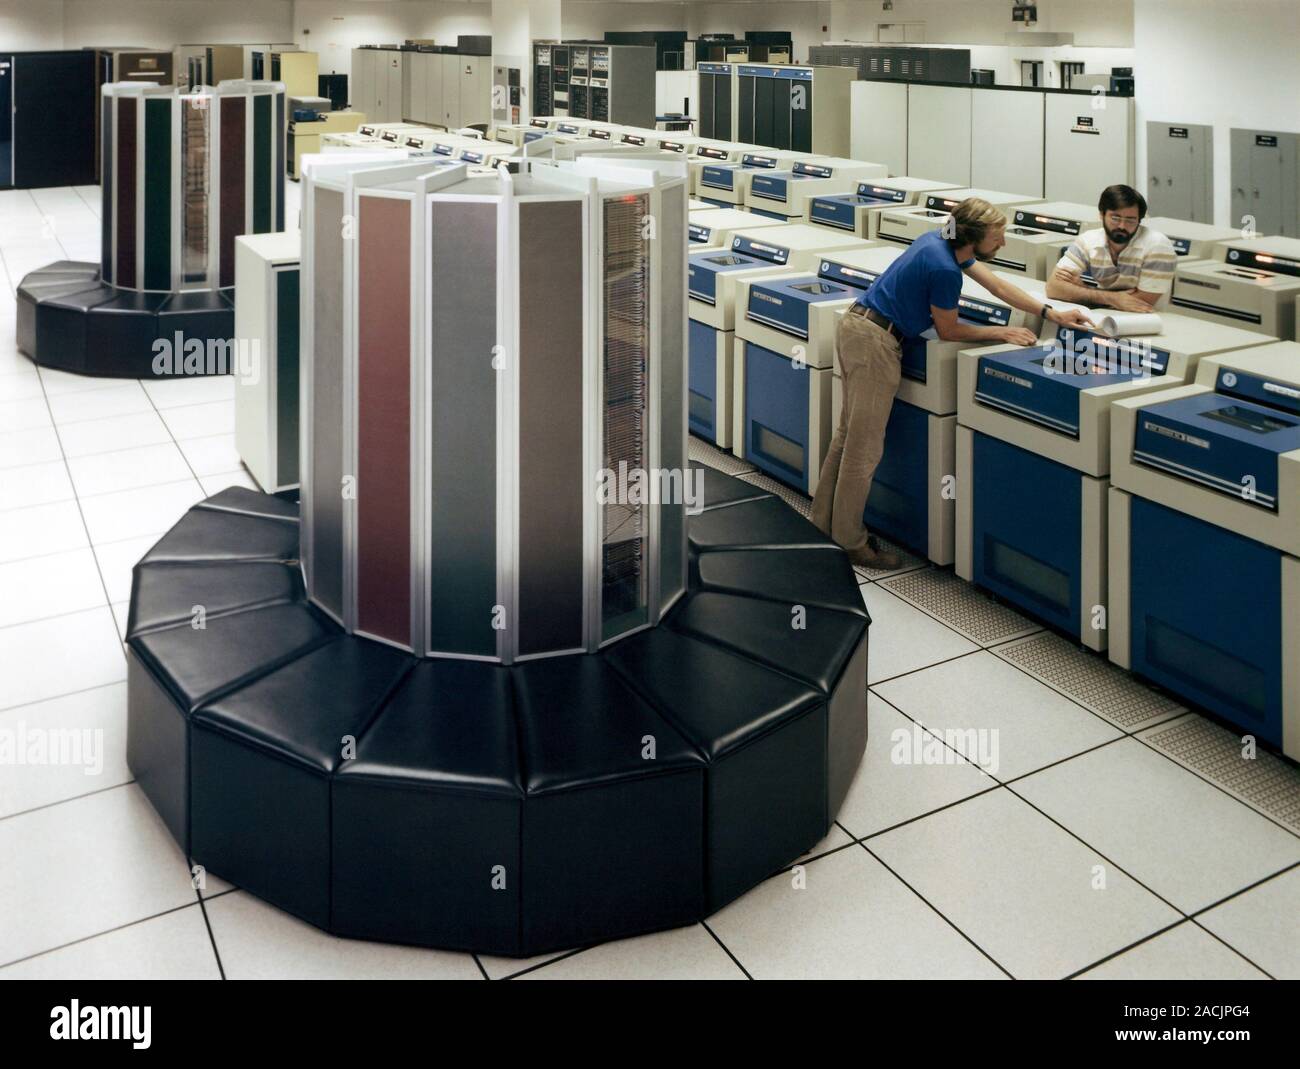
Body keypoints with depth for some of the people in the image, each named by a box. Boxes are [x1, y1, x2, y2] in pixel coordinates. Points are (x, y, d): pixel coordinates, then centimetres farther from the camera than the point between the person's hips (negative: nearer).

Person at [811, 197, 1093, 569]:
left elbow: (998, 286, 17)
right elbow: (948, 331, -7)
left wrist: (1051, 313, 15)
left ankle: (824, 525, 25)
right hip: (874, 342, -10)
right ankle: (849, 542, 6)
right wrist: (1001, 333, 2)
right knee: (864, 449, -3)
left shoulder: (945, 242, 9)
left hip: (856, 328, 10)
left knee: (848, 437, 16)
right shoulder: (945, 269, -21)